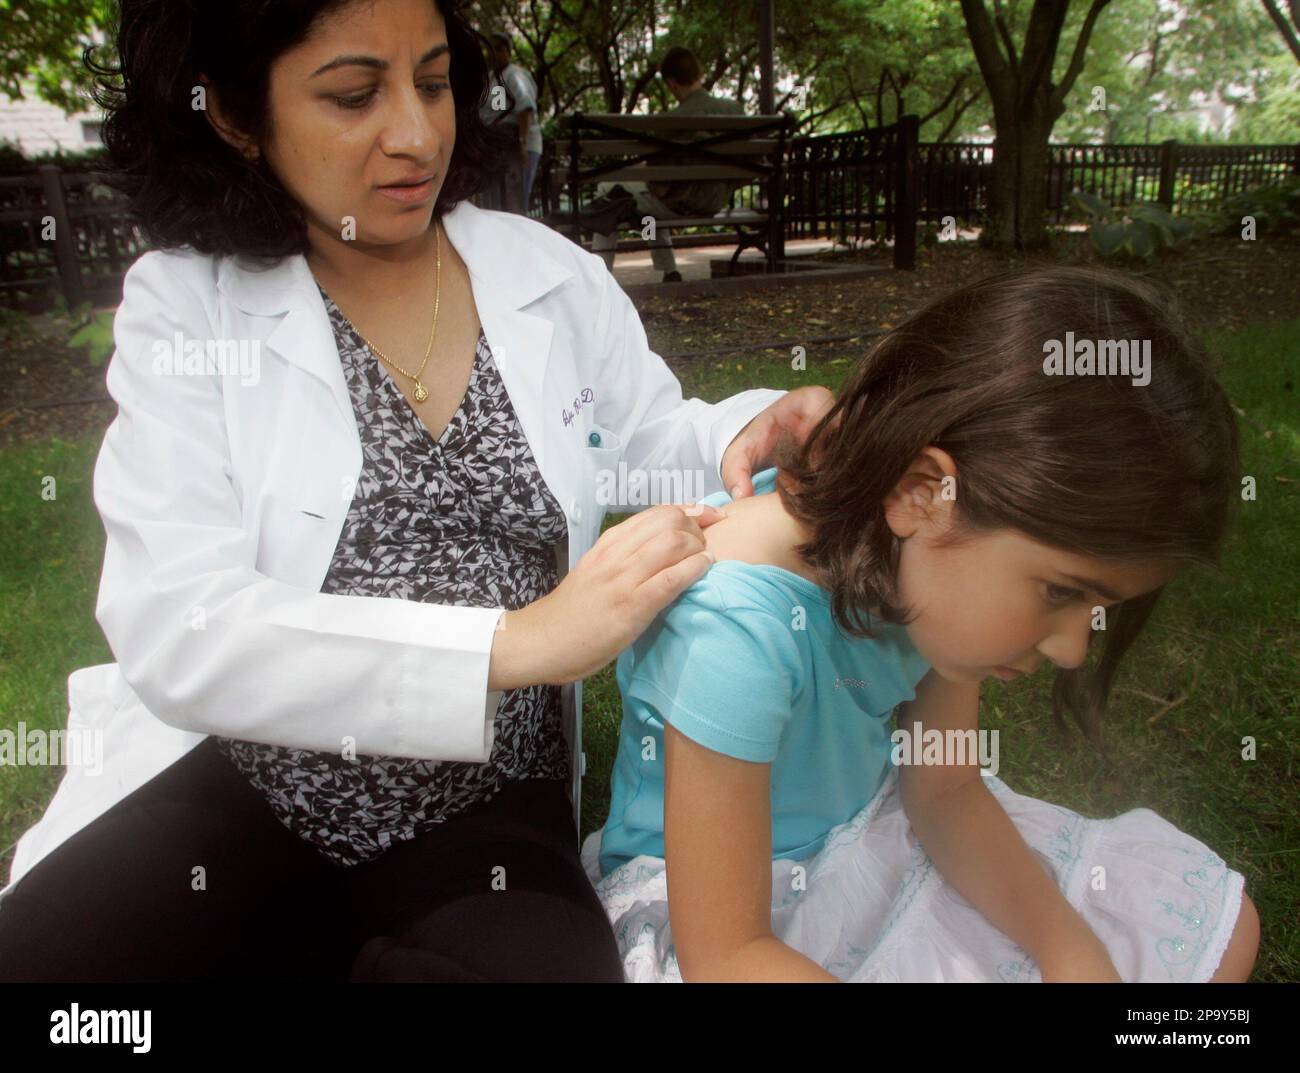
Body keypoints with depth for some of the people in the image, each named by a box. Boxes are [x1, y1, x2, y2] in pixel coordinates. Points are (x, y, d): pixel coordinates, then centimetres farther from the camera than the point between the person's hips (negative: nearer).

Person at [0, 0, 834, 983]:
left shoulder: (555, 279, 3)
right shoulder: (183, 304, -5)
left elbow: (653, 438, 17)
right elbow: (173, 629, -17)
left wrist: (748, 434, -8)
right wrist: (512, 642, -28)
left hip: (486, 802, 2)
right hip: (235, 773, -1)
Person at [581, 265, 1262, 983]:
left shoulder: (938, 562, -14)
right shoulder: (733, 627, -37)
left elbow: (943, 788, -1)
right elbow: (723, 952, -28)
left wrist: (1068, 945, -16)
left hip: (869, 829, 7)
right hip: (702, 903, -6)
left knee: (1217, 930, 3)